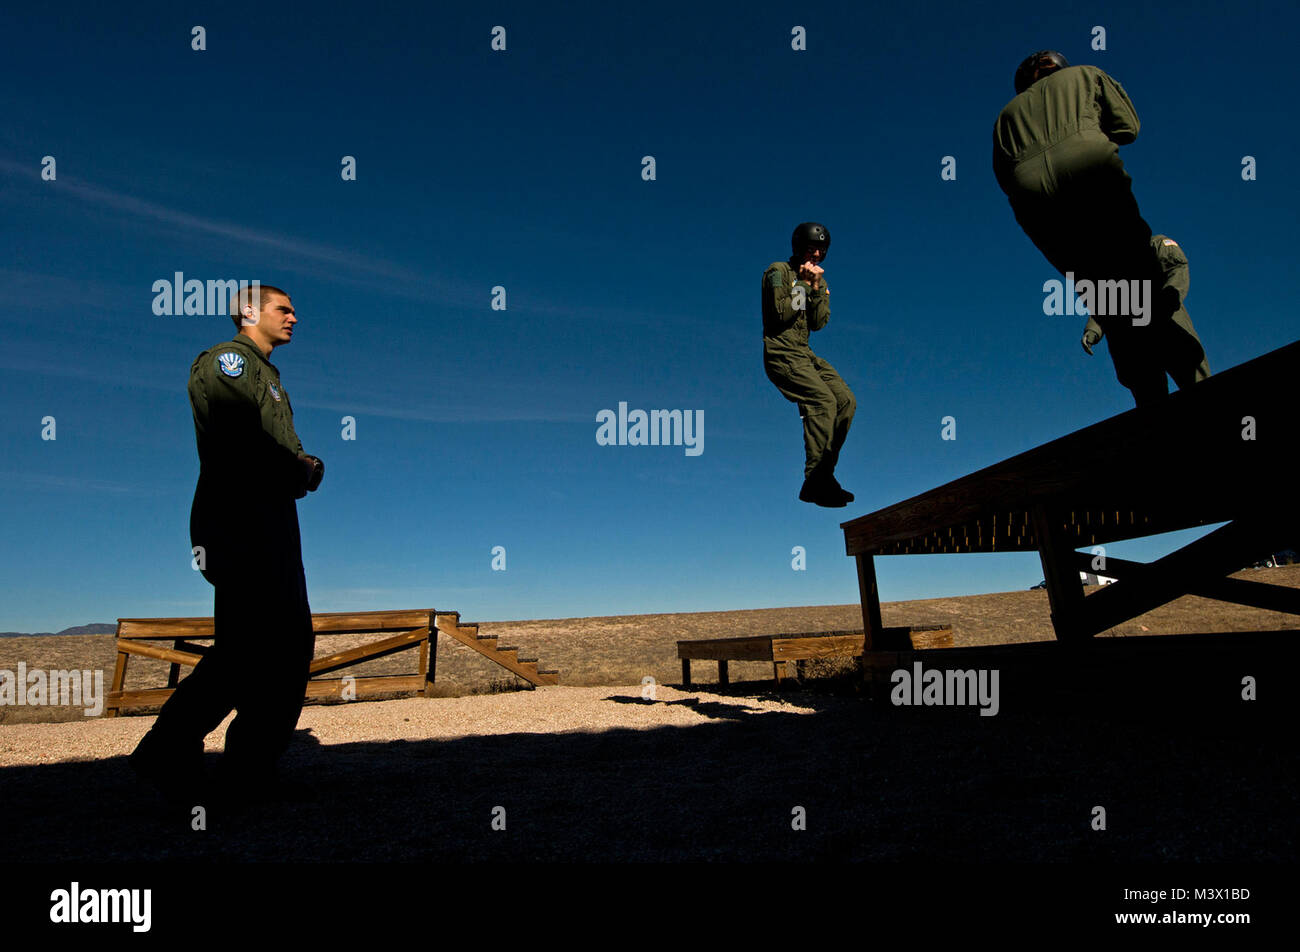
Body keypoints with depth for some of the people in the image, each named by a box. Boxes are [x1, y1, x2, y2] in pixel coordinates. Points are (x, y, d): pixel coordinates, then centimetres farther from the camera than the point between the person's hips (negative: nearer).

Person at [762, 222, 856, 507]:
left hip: (805, 354, 8)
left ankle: (825, 475, -4)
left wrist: (816, 287, -6)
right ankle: (813, 484, -26)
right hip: (781, 353, -8)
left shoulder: (819, 281, 18)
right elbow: (781, 314, -15)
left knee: (846, 400, -8)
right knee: (823, 399, -25)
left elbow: (818, 323, 5)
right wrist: (803, 283, -9)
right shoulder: (778, 271, -2)